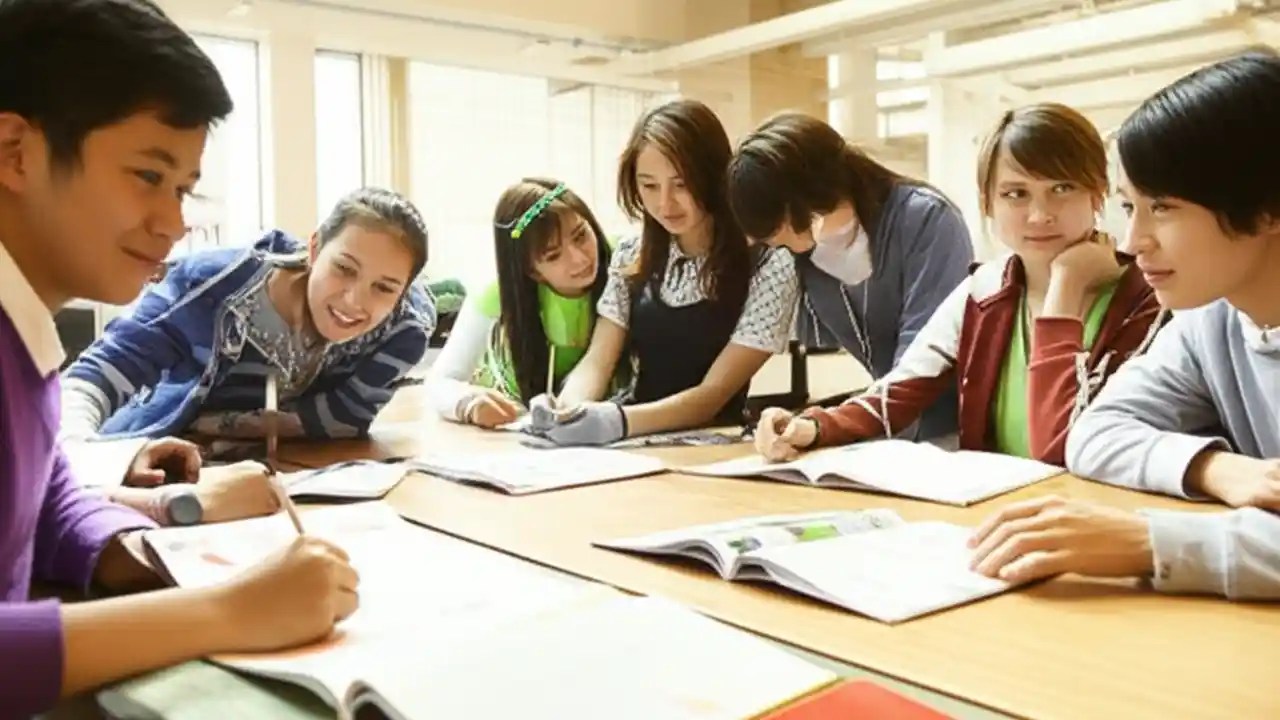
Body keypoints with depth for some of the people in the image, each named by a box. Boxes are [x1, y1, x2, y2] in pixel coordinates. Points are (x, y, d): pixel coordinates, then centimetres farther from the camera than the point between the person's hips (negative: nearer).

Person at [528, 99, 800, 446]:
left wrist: (618, 420, -30)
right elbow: (597, 361, 1)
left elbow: (714, 394, -15)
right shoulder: (631, 256, 5)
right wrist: (567, 407, -21)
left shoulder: (768, 267, -10)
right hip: (637, 444, 4)